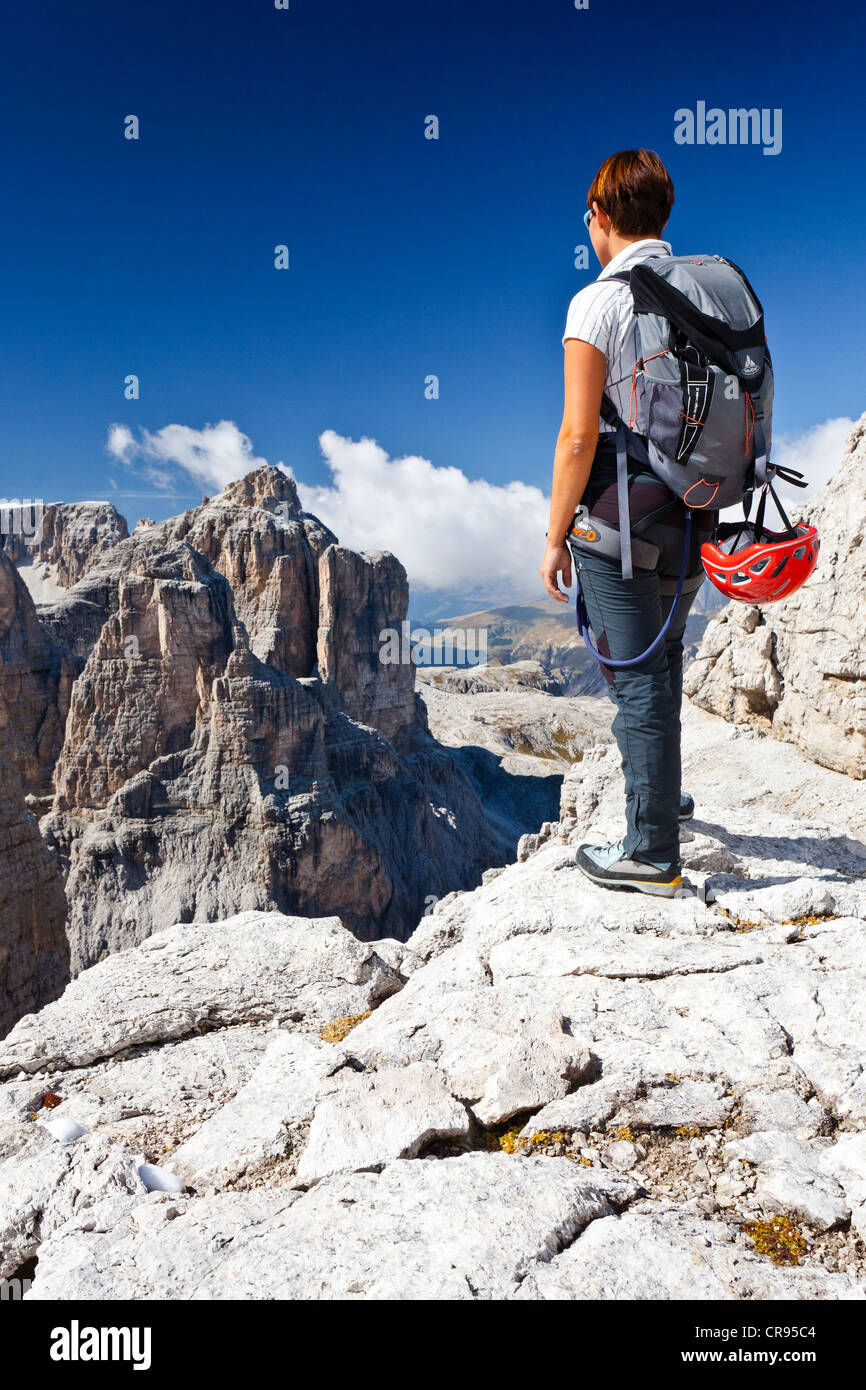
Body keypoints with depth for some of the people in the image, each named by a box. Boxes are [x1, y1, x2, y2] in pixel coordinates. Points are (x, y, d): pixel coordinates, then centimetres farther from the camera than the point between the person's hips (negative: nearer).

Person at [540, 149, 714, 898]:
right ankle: (661, 792, 42)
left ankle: (653, 855, 11)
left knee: (636, 675, 1)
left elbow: (579, 435, -17)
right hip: (694, 509, 7)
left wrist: (555, 538, -10)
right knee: (664, 653, 23)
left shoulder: (598, 302, -12)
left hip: (622, 506, -7)